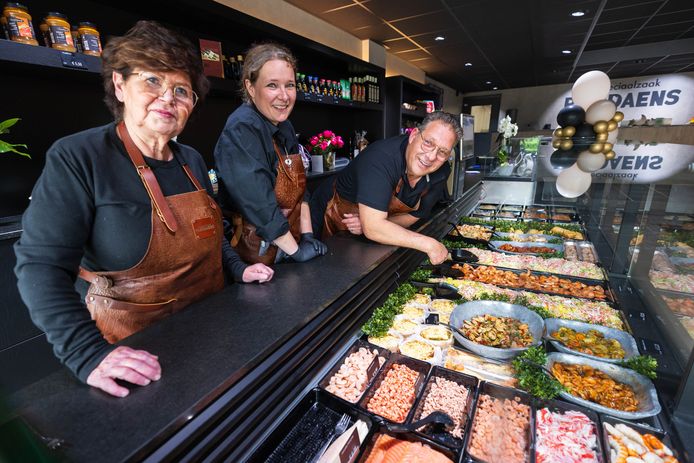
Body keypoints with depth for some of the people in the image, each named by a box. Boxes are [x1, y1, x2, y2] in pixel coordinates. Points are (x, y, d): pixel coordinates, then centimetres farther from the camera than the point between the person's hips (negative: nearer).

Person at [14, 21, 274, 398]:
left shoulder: (192, 161, 1)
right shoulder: (76, 158, -16)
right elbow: (42, 265, -21)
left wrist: (237, 268, -1)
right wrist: (88, 354, -30)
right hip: (134, 343, -5)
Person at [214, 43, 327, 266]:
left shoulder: (285, 128, 4)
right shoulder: (241, 130, -20)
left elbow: (299, 189, 5)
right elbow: (260, 205, -25)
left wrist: (307, 237, -2)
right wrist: (296, 251, -18)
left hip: (288, 245, 7)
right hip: (255, 257, -7)